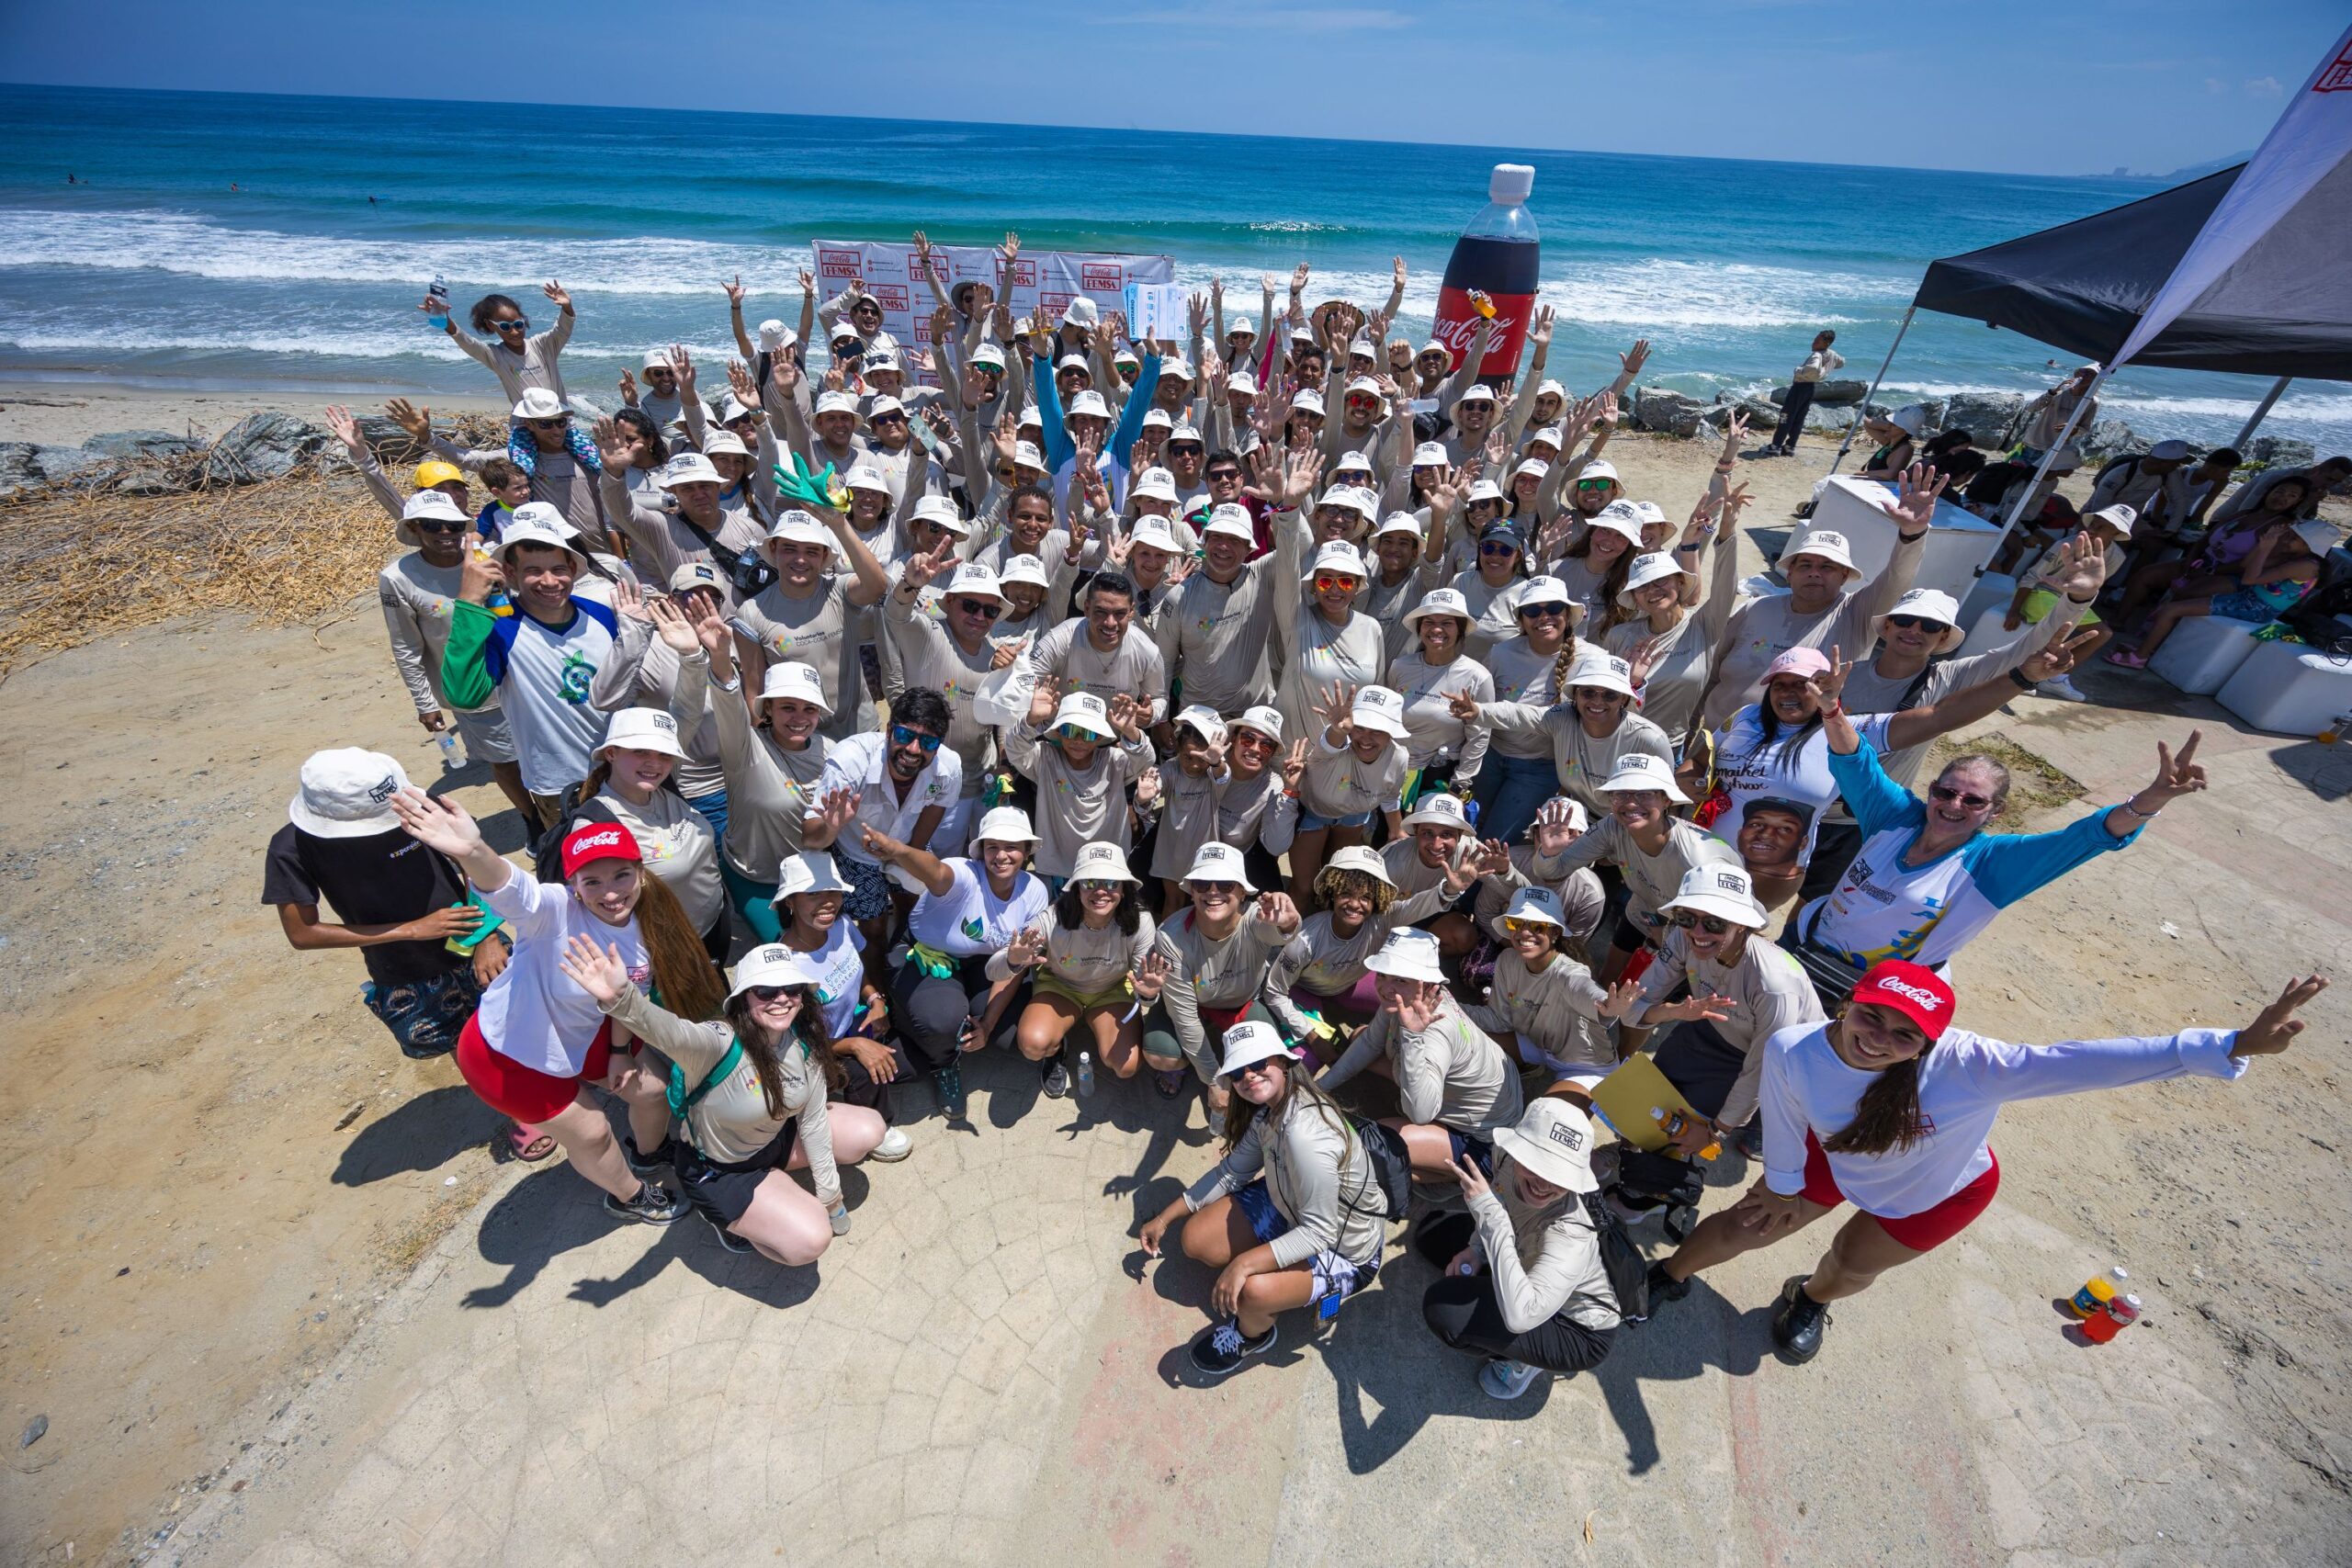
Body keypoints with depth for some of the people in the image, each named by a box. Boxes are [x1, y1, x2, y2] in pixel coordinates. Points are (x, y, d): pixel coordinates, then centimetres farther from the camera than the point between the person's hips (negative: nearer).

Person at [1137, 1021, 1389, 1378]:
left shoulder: (1305, 1134, -37)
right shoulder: (1269, 1109, -10)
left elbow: (1319, 1232, -33)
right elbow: (1232, 1171, 2)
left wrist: (1243, 1263, -39)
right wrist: (1164, 1218, 5)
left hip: (1343, 1250, -8)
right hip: (1289, 1207, 8)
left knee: (1251, 1291, -31)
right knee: (1196, 1240, -3)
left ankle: (1254, 1335, 5)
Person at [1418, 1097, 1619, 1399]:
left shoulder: (1570, 1234, -40)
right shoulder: (1508, 1157, -23)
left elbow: (1518, 1317, -52)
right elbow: (1499, 1196, 3)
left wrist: (1488, 1211, -51)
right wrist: (1476, 1249, -11)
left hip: (1578, 1331, -7)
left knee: (1442, 1307, -23)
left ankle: (1525, 1361, 2)